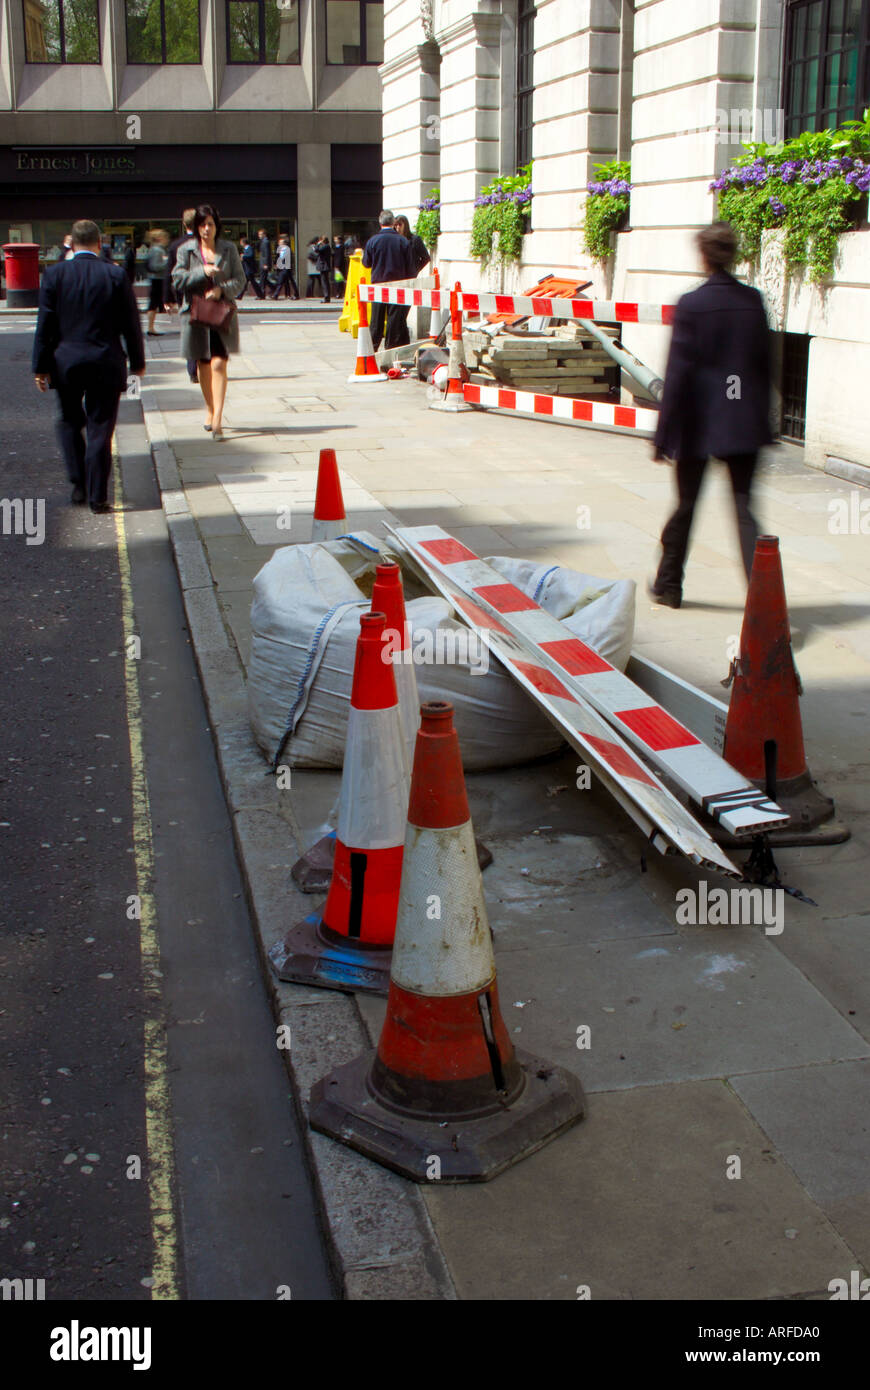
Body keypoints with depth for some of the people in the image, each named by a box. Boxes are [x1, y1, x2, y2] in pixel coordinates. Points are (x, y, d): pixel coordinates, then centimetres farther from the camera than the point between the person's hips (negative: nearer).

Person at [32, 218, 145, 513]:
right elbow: (130, 323, -1)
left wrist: (40, 366, 3)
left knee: (70, 421, 20)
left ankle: (79, 485, 12)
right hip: (106, 364, -1)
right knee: (100, 430, 5)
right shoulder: (116, 275, -5)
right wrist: (137, 362, 10)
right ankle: (97, 497, 5)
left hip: (66, 362, 1)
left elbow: (44, 324, -2)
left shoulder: (54, 274, -3)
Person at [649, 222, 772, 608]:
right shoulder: (753, 301, 2)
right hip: (744, 424, 3)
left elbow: (677, 374, -10)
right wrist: (760, 417, 17)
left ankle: (668, 585, 27)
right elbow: (765, 365, 7)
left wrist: (663, 434, -6)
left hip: (698, 424, -2)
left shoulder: (691, 305, -10)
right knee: (744, 508, 4)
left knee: (686, 505, 13)